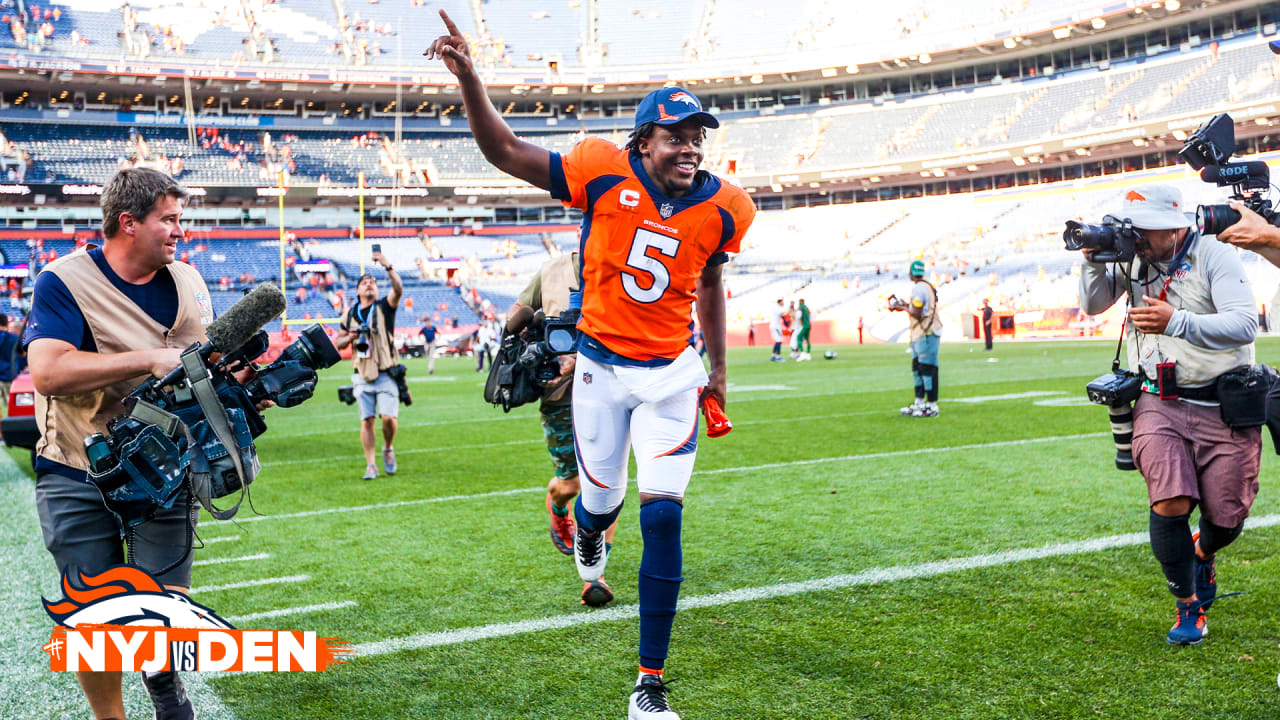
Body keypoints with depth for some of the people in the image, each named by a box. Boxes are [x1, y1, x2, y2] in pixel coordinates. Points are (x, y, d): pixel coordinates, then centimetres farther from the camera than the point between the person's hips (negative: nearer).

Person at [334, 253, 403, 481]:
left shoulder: (384, 307, 3)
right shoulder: (350, 314, 12)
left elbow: (398, 290, -16)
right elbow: (338, 342, 17)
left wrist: (388, 267, -28)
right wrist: (349, 338, -5)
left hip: (385, 374, -2)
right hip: (362, 375, 2)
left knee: (388, 417, -12)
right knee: (367, 419, 0)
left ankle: (388, 449, 17)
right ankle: (370, 465, 7)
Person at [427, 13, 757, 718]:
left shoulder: (721, 209, -4)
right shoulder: (605, 174, -12)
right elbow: (505, 151, -8)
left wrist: (718, 369, 19)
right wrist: (466, 73, -20)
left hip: (672, 375, 1)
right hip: (600, 369, -1)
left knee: (662, 516, -8)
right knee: (602, 496, 12)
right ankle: (588, 532, 58)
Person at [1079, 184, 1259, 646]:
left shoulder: (1215, 257, -10)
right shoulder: (1135, 259, 5)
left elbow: (1245, 325, -19)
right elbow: (1093, 307, 12)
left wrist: (1176, 322, -30)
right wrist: (1094, 261, -5)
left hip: (1223, 408, -2)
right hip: (1160, 404, 2)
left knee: (1226, 520, 6)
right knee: (1171, 504, -18)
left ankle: (1203, 553, 46)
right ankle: (1189, 606, 3)